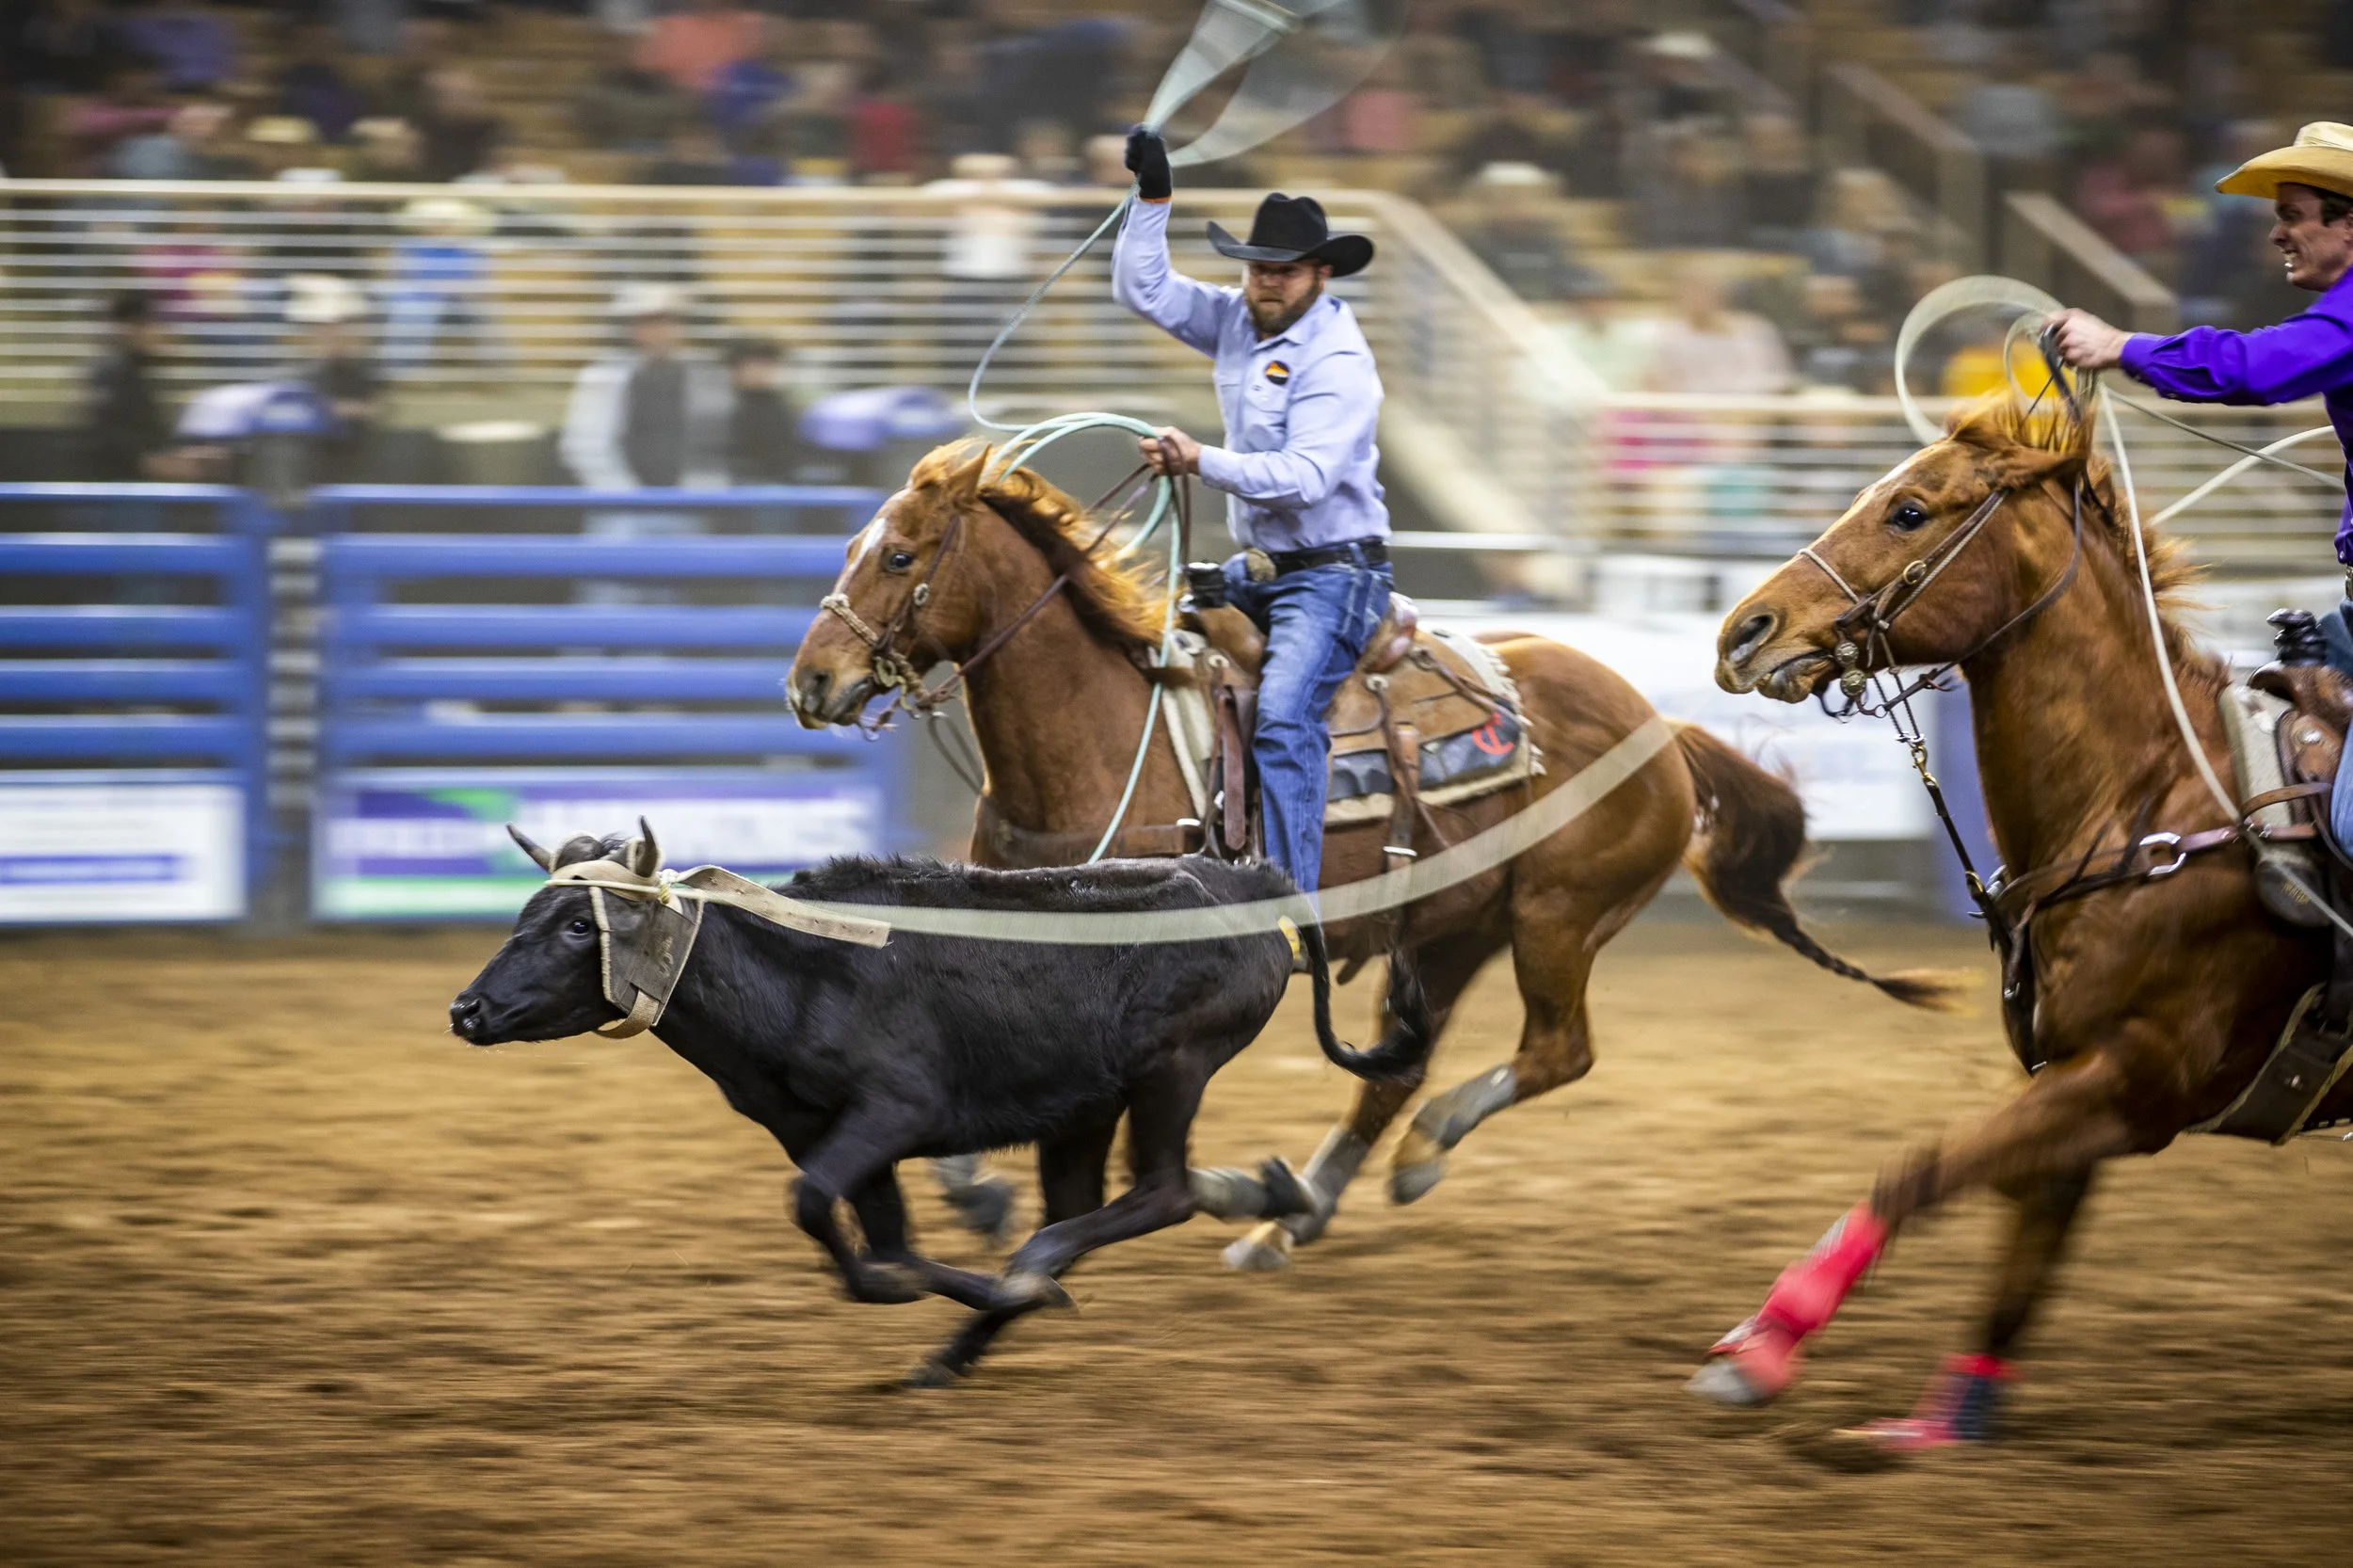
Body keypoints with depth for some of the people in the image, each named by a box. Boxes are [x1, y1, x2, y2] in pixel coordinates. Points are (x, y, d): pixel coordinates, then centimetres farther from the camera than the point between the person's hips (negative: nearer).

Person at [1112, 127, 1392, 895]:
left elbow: (1307, 477, -28)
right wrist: (1153, 197, -1)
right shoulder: (1238, 321, 6)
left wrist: (1205, 462, -35)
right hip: (1258, 566, 9)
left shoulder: (1338, 361, -18)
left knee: (1283, 719, -26)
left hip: (1330, 571, -9)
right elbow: (1145, 290, 11)